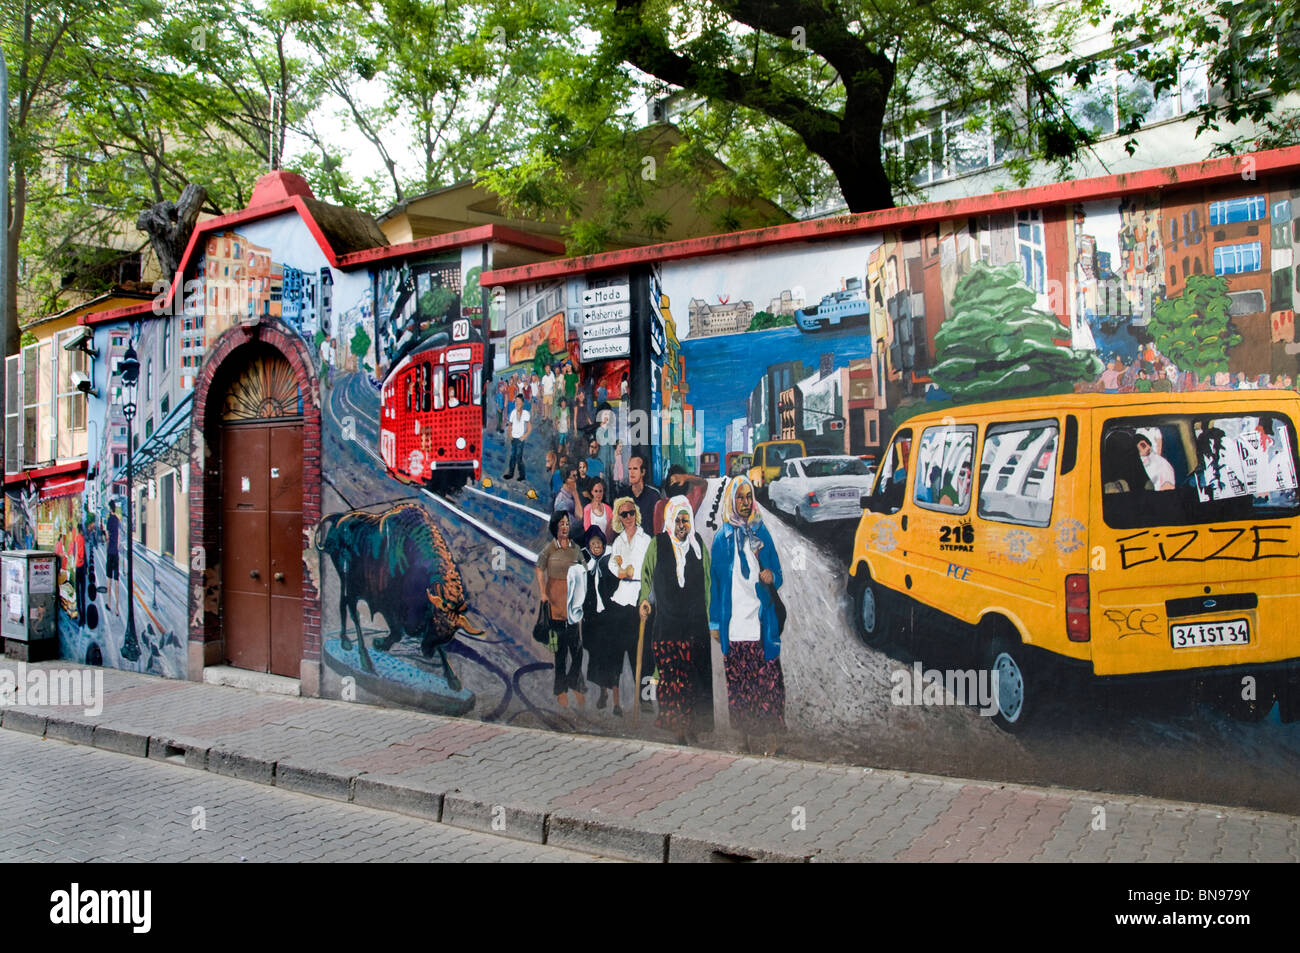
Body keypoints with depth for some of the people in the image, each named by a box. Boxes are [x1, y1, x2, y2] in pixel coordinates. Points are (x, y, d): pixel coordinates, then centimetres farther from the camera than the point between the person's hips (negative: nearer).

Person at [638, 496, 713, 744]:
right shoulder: (658, 544, 1)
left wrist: (711, 615, 7)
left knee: (696, 672, 1)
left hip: (695, 621, 2)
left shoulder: (699, 544, 6)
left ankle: (693, 726, 11)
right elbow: (647, 574, 9)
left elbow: (708, 580, 10)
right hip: (667, 622, -2)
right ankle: (676, 726, 4)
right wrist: (645, 599, -7)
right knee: (671, 672, -5)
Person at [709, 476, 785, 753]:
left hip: (762, 623, 0)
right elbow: (714, 581, 8)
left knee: (769, 679, -4)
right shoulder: (722, 538, 6)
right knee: (738, 683, 3)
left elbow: (777, 572, 14)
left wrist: (772, 577, -11)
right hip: (733, 625, 0)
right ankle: (743, 737, 13)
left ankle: (772, 737, 4)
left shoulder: (761, 532, 9)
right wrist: (714, 622, 6)